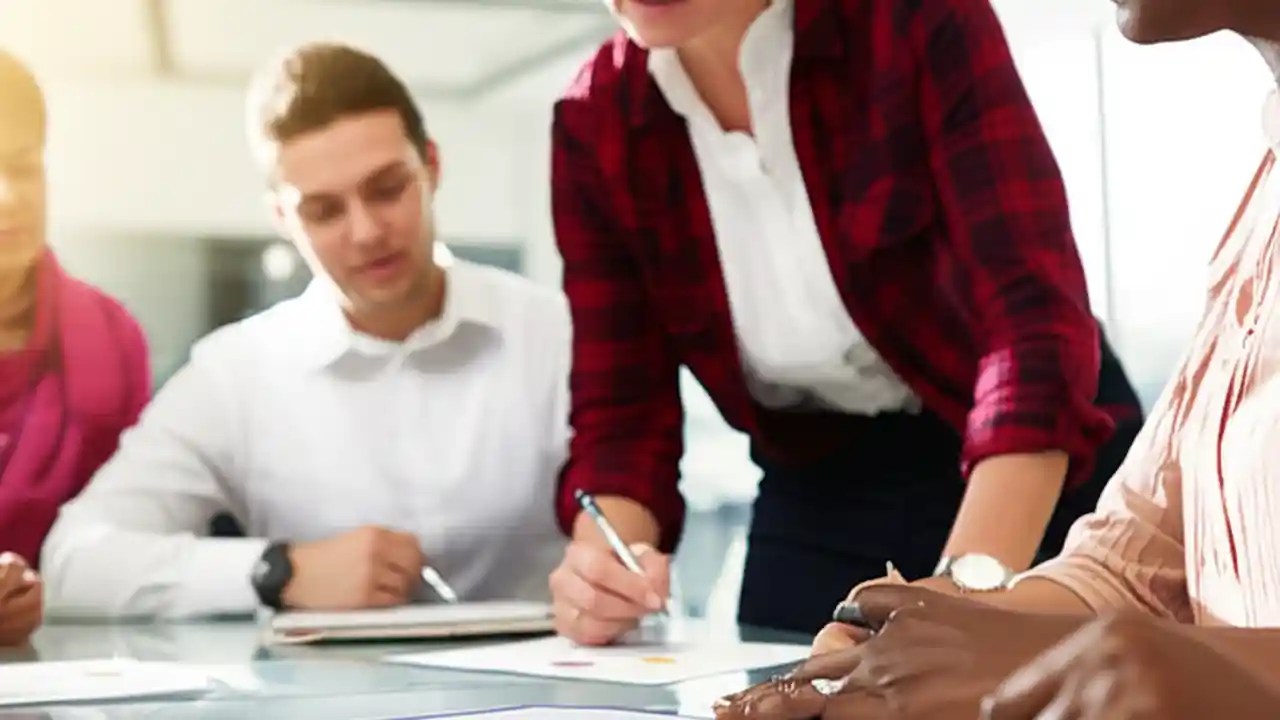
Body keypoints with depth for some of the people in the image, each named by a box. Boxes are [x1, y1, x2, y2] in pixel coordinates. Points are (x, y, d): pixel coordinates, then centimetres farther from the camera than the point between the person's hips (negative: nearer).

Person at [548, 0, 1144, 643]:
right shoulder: (594, 124, -10)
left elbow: (1033, 314, -30)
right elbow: (622, 405, -7)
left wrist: (969, 583, -43)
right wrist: (604, 561, -28)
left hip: (1048, 473, -3)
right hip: (821, 489, 3)